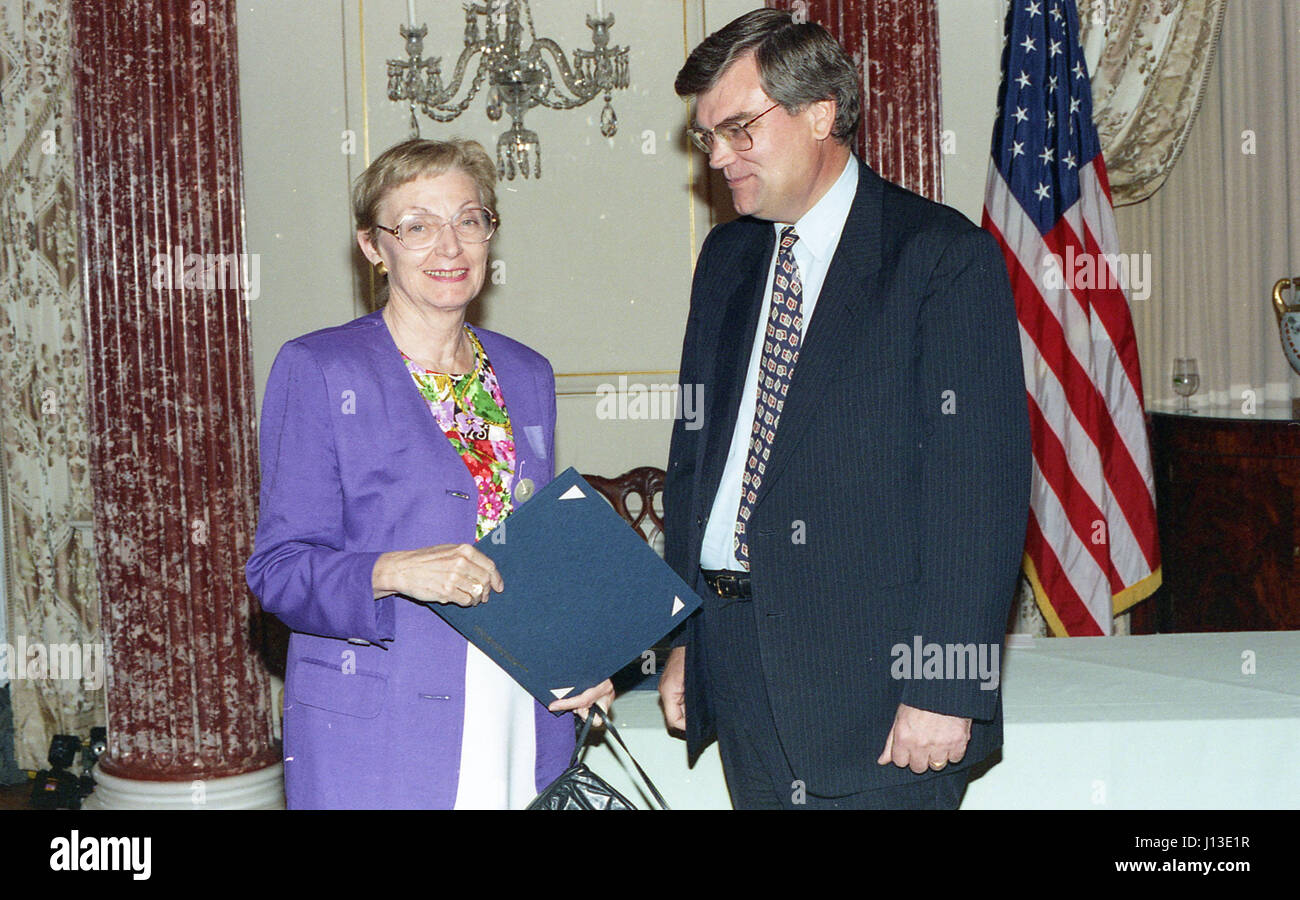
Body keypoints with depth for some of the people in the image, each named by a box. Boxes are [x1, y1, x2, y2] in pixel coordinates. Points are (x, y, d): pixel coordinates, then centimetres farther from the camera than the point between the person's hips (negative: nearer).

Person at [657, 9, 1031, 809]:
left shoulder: (945, 257, -7)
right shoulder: (726, 257, 14)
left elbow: (983, 483, -13)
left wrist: (946, 689, -17)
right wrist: (683, 635, 11)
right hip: (734, 661, 6)